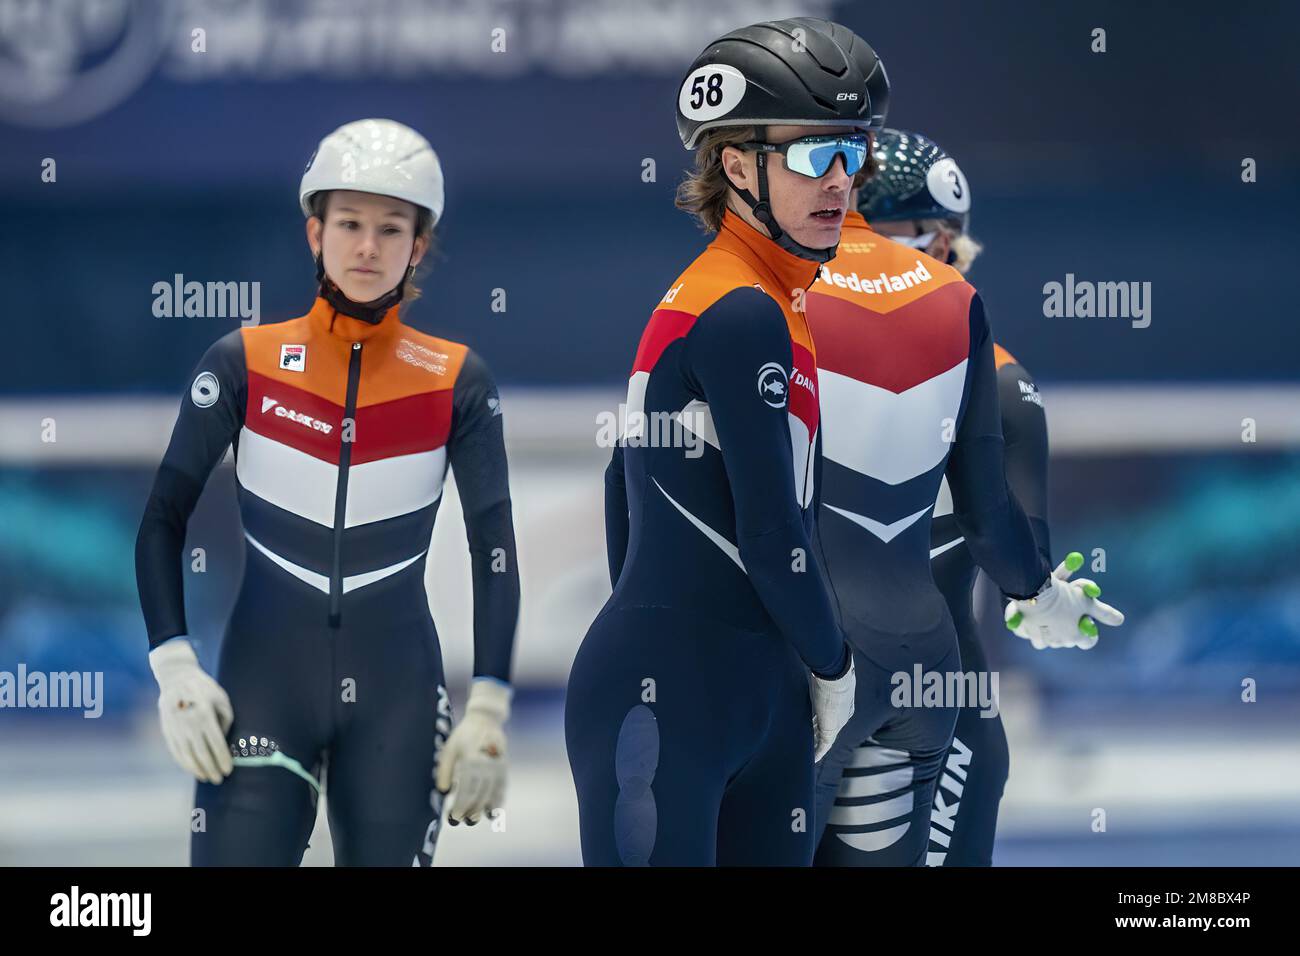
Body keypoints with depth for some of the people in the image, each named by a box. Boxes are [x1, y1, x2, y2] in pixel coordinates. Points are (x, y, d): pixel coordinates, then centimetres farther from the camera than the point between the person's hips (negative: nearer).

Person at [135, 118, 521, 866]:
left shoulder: (457, 381, 0)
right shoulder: (246, 364, -1)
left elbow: (495, 551, 4)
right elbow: (163, 522, 2)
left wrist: (489, 712, -3)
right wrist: (176, 673, -8)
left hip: (398, 694, 1)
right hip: (263, 683, -1)